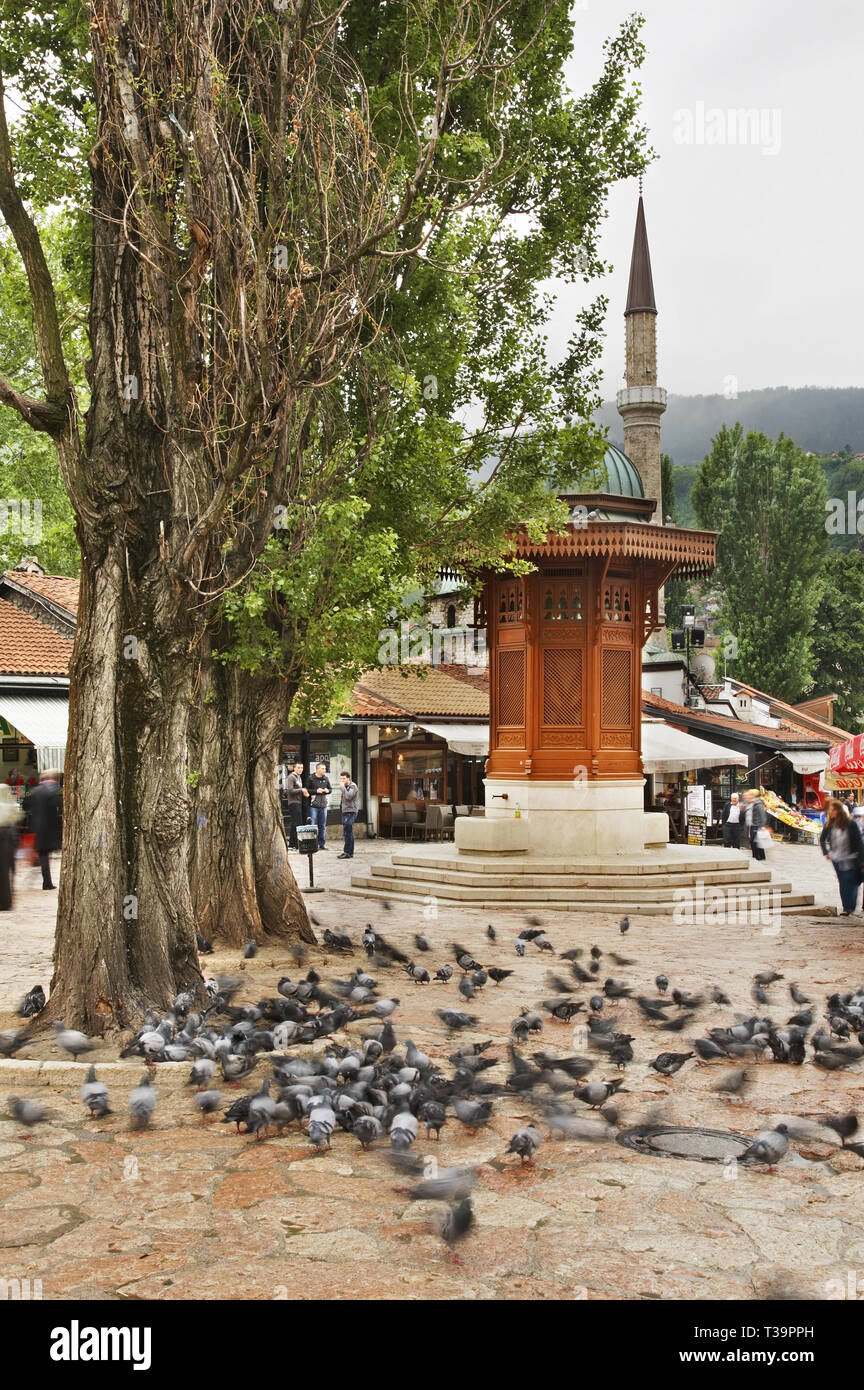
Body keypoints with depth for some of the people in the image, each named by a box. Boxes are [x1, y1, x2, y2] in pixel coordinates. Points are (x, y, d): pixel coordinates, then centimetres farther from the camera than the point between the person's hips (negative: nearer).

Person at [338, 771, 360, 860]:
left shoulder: (353, 786, -8)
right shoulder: (345, 787, 19)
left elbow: (348, 796, -23)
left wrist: (343, 786, -16)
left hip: (351, 812, -9)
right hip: (345, 812, 9)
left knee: (347, 833, -12)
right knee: (346, 833, 10)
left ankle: (348, 852, -12)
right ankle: (349, 852, 15)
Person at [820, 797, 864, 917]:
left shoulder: (851, 823, -13)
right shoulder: (829, 824, -1)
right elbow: (822, 839, 17)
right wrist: (826, 852, 11)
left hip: (851, 860, -4)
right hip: (837, 860, 4)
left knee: (850, 883, -7)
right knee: (842, 883, 10)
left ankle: (849, 907, 1)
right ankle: (846, 907, 17)